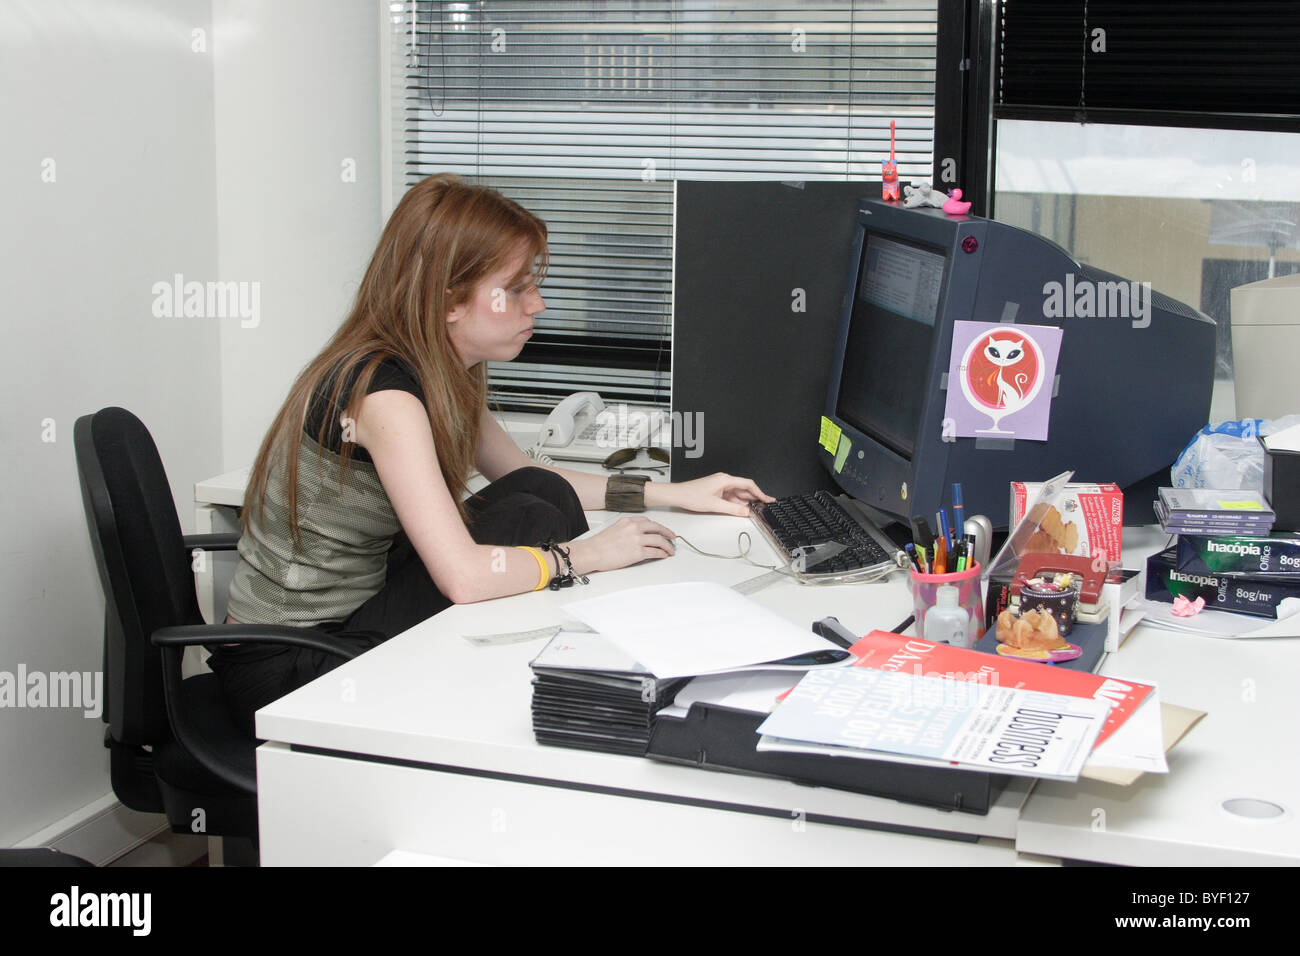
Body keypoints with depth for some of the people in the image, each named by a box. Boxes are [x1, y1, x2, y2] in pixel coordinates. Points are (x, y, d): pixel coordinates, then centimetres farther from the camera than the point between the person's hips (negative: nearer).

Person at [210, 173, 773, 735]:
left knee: (544, 493, -2)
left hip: (348, 615, 9)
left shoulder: (446, 375, 4)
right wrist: (590, 553, -17)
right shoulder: (383, 390, -25)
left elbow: (523, 475, 21)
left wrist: (671, 494, 13)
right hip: (286, 670, -9)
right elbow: (463, 577, -32)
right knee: (530, 521, -17)